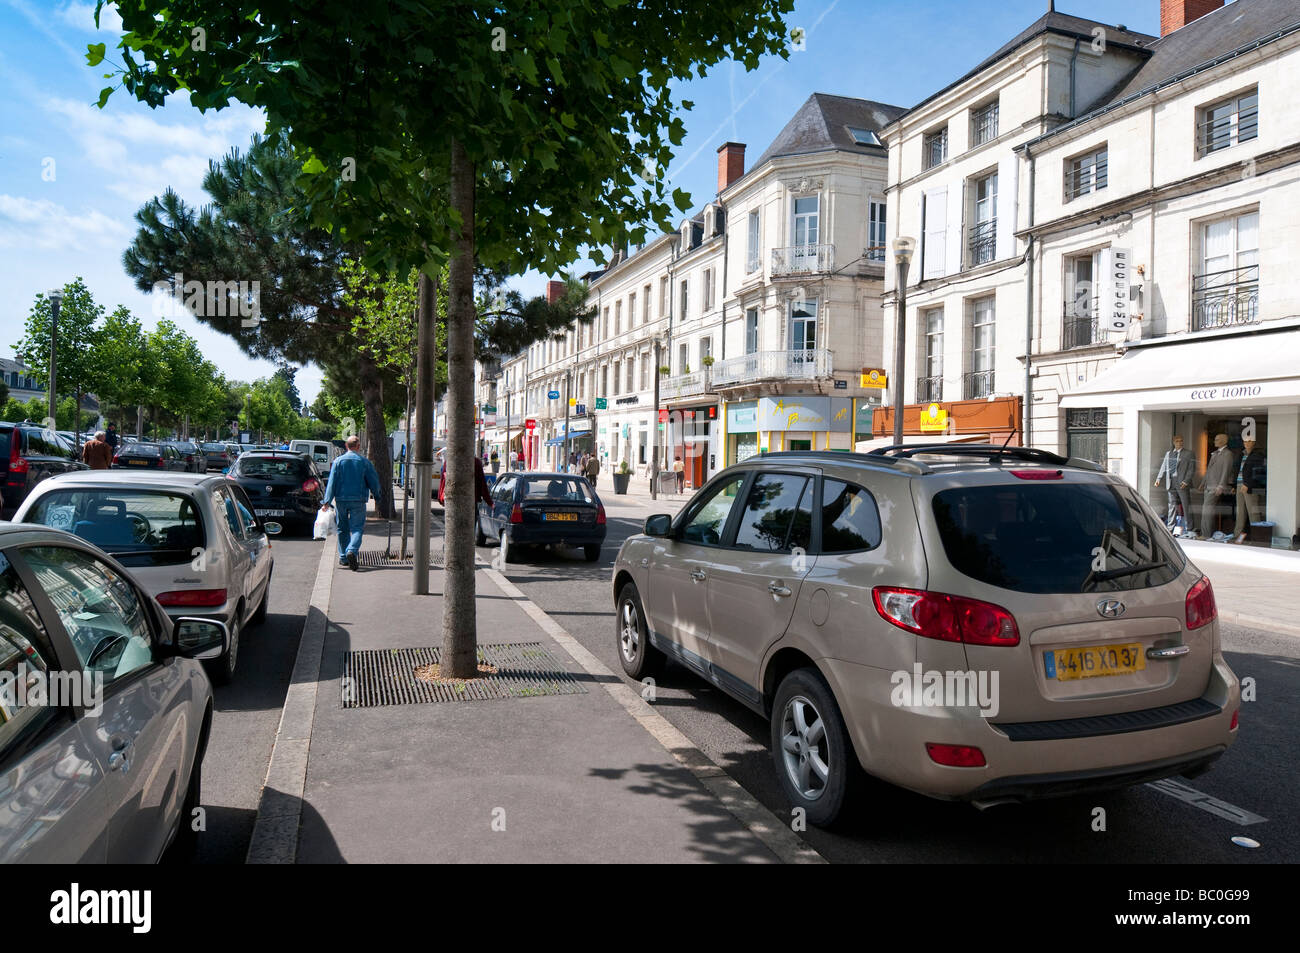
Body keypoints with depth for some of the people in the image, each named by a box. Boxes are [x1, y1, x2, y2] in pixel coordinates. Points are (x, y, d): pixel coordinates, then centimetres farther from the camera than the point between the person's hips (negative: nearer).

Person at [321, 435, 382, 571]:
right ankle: (352, 551, -26)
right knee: (357, 528, -2)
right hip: (358, 500, -2)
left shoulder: (338, 461, 0)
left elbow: (332, 483, -3)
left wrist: (327, 501, -3)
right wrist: (376, 495, 19)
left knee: (343, 529, 13)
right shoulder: (364, 462, -3)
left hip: (342, 499, 2)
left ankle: (343, 557, 19)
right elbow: (374, 481, 1)